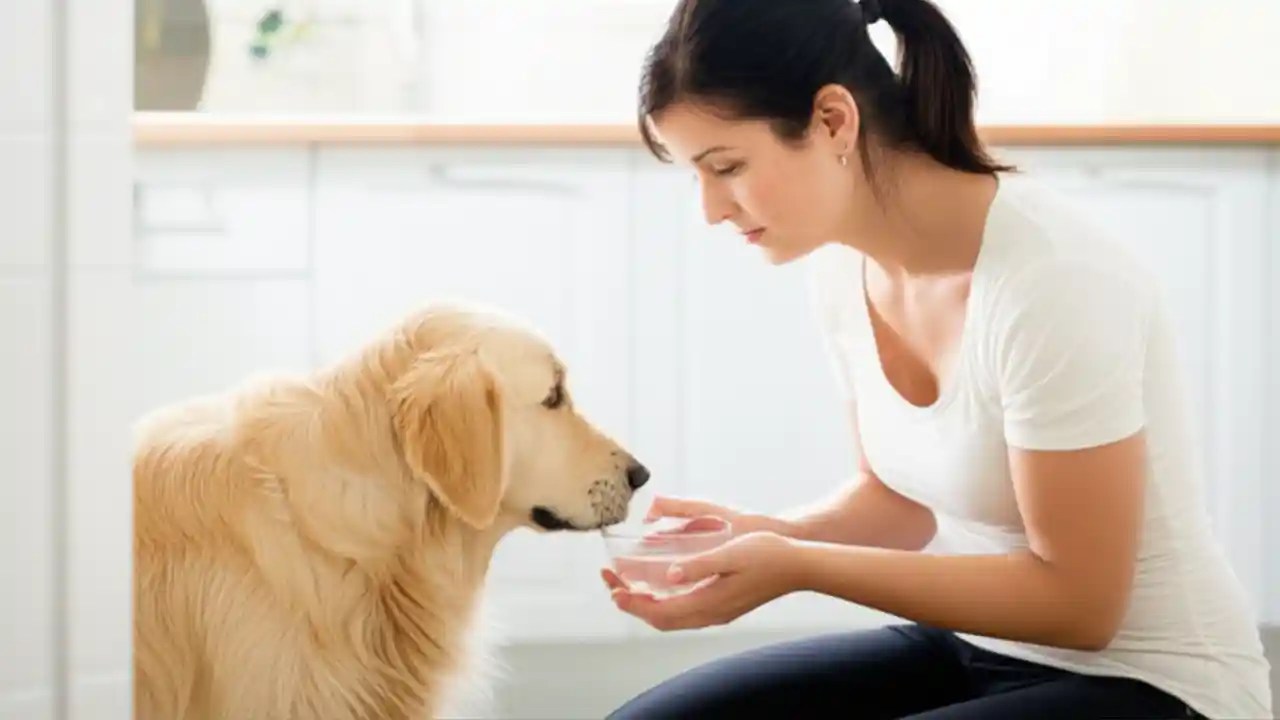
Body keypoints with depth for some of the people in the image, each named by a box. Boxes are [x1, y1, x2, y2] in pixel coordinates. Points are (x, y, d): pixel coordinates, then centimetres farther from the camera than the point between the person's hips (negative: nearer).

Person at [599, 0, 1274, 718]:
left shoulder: (1047, 277, -26)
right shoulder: (845, 266, -2)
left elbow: (1076, 600, -21)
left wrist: (797, 567, -23)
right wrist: (765, 536, -10)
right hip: (975, 647, 8)